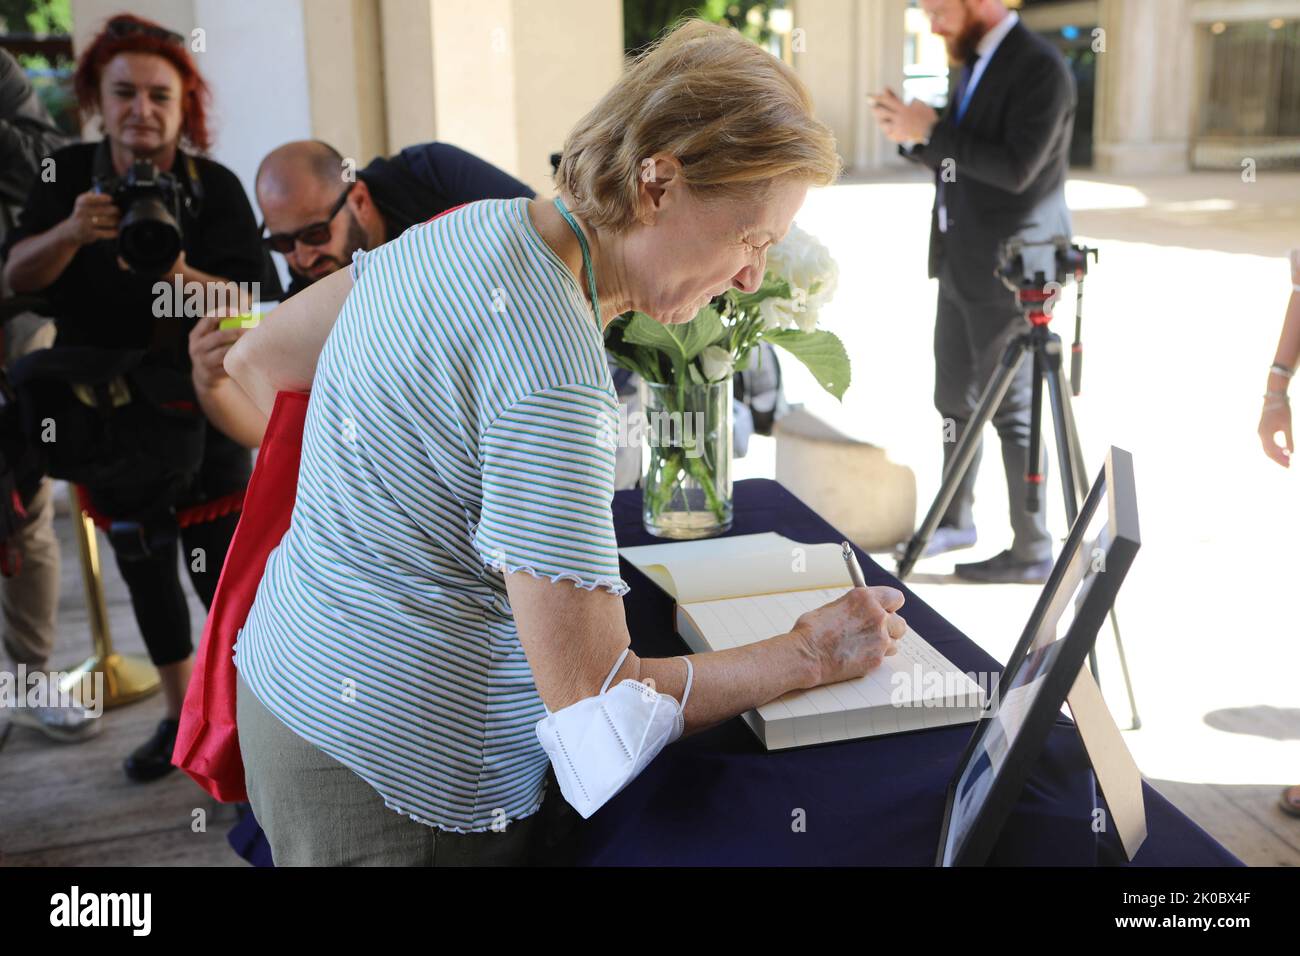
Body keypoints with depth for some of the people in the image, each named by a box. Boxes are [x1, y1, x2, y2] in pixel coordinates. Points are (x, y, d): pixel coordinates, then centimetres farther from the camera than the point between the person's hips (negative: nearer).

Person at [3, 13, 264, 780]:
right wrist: (71, 232, -30)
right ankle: (182, 713, 31)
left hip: (202, 406, -3)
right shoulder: (70, 175, -2)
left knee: (220, 565, -4)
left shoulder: (215, 187, -11)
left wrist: (182, 276, -35)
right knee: (143, 566, 13)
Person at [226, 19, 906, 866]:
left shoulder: (470, 226, -1)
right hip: (396, 782, -8)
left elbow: (256, 360, 12)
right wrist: (808, 658, -12)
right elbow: (594, 702, -25)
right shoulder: (554, 366, -29)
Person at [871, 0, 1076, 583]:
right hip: (961, 266, 9)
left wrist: (932, 131, -18)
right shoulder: (972, 66, 13)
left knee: (1012, 412, -2)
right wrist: (912, 136, -1)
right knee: (955, 401, 16)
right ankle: (956, 520, 31)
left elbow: (1015, 168, -24)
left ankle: (1032, 552, 9)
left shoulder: (1040, 68, -14)